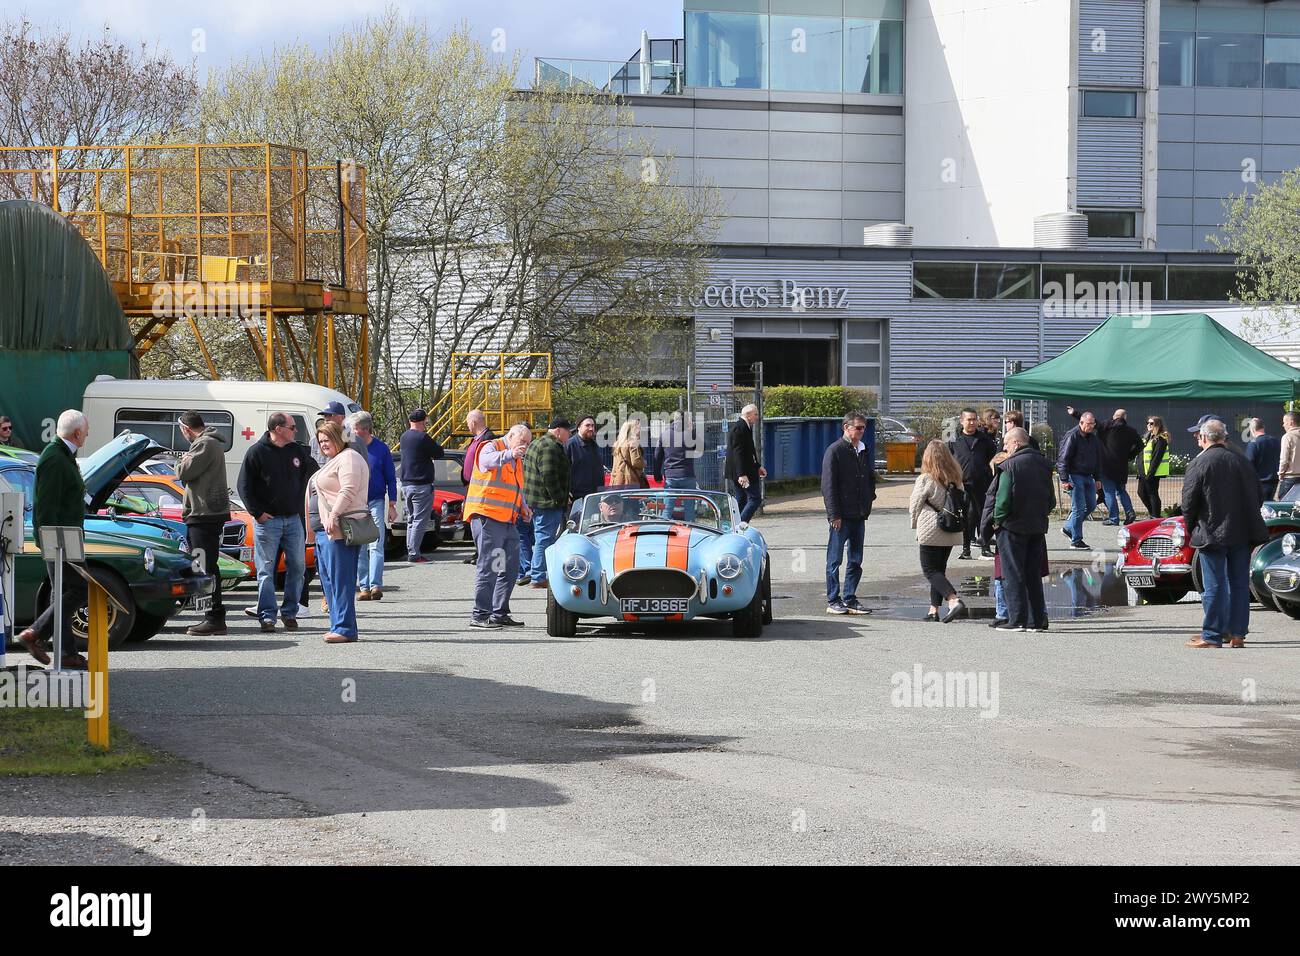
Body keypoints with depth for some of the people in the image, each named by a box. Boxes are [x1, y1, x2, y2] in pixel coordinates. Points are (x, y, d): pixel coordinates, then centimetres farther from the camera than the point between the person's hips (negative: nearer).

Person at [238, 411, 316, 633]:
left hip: (294, 520, 5)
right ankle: (267, 615, 2)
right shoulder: (257, 452, -5)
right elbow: (244, 486, -5)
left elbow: (312, 472, 19)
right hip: (268, 520, -5)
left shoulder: (297, 451, 8)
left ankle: (290, 613, 14)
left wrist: (301, 506, 9)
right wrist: (257, 512, -12)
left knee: (297, 567, 3)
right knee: (266, 570, -2)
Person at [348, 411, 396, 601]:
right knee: (359, 548, 4)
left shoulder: (381, 449, 0)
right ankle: (363, 586, 8)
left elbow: (390, 478, 4)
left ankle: (375, 585, -15)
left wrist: (392, 505, -1)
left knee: (376, 545, -10)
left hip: (376, 501, -2)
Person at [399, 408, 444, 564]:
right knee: (420, 520, -5)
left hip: (406, 484, 8)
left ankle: (410, 551, 17)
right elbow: (439, 453, -10)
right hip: (421, 484, -8)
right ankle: (414, 554, -8)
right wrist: (434, 444, 9)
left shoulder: (404, 437, 9)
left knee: (411, 520, 16)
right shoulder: (423, 438, -16)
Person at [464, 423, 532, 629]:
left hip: (507, 522, 9)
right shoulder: (491, 447, -4)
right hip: (487, 517, -9)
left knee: (510, 568, 10)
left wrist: (523, 507, 15)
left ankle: (499, 614, 19)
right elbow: (488, 460, -29)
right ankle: (480, 615, -8)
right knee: (489, 567, -10)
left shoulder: (516, 460, 24)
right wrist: (509, 454, -49)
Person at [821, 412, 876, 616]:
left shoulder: (863, 451, 12)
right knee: (835, 560, 0)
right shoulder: (835, 451, -8)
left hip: (859, 515, 7)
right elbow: (828, 485, -11)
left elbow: (871, 478, 24)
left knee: (856, 561, 9)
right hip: (841, 516, -7)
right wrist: (834, 515, -16)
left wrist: (868, 502, 10)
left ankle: (849, 600, 16)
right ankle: (833, 601, 5)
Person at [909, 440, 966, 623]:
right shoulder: (956, 479, 4)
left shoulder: (925, 479, -13)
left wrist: (916, 525, 12)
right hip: (952, 532, 6)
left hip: (931, 532, -6)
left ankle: (954, 600, -21)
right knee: (940, 569, 16)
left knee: (930, 570, -2)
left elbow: (914, 506, -5)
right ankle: (934, 610, 15)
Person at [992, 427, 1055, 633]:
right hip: (1038, 527, 6)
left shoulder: (1010, 465, -13)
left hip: (1013, 527, -6)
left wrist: (998, 520, -3)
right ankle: (1037, 620, 12)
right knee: (1034, 576, 12)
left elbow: (1003, 499, -18)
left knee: (1013, 576, 0)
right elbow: (1051, 499, 11)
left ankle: (1017, 619, -3)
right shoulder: (1044, 464, 8)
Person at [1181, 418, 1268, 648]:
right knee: (1240, 584, 11)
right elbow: (1258, 496, 10)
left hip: (1212, 534, -5)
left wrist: (1191, 529, 6)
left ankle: (1212, 635, 1)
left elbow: (1188, 502, -10)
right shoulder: (1242, 461, 5)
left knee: (1214, 586, -1)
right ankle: (1237, 633, 14)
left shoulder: (1199, 463, -10)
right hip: (1243, 534, 5)